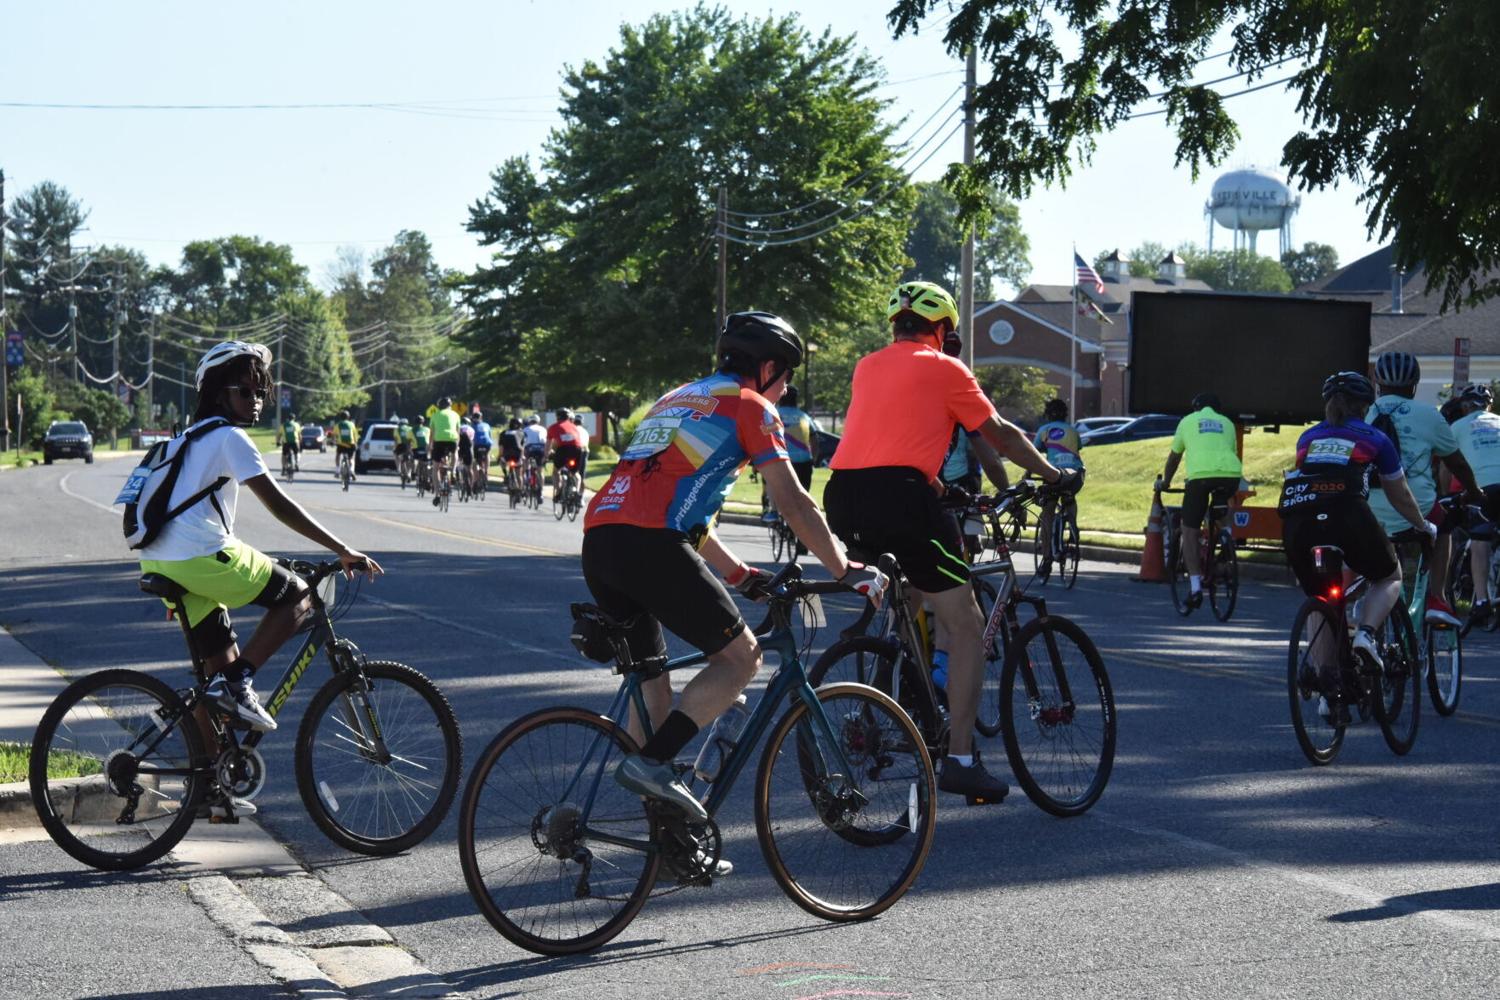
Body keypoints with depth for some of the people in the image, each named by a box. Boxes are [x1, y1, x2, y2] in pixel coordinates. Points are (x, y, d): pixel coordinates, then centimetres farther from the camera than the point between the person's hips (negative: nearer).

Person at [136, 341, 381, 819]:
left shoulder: (194, 438, 25)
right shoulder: (229, 437, -4)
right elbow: (278, 504, -12)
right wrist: (342, 551, -13)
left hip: (159, 561, 9)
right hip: (202, 558, -9)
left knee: (220, 662, 16)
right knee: (298, 596, 3)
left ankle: (210, 786, 17)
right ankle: (238, 684, -8)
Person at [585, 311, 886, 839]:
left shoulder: (678, 398, 32)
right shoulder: (750, 406, 8)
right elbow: (793, 503, 2)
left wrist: (739, 574, 35)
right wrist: (847, 571, 8)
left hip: (598, 539, 8)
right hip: (649, 545, -8)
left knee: (649, 677, 18)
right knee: (741, 655, 1)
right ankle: (652, 762, -13)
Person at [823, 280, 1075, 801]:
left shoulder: (868, 366, 22)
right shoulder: (944, 369, 6)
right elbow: (1001, 434, 11)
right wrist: (1053, 474, 24)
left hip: (842, 501, 7)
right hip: (899, 498, -7)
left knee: (907, 594, 33)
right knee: (966, 626, 2)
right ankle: (960, 760, -3)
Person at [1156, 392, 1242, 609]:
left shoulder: (1188, 421, 24)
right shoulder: (1227, 423, 29)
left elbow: (1174, 456, 31)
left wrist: (1164, 482, 46)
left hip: (1200, 475, -2)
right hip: (1231, 475, 2)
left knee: (1189, 531, 6)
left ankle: (1195, 586, -5)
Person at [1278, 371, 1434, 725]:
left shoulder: (1307, 438, 27)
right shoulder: (1374, 439, 20)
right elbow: (1400, 497, 30)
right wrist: (1424, 527, 47)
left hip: (1297, 521, 3)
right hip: (1347, 516, -3)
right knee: (1389, 576, 25)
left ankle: (1328, 691, 8)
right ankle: (1366, 633, -3)